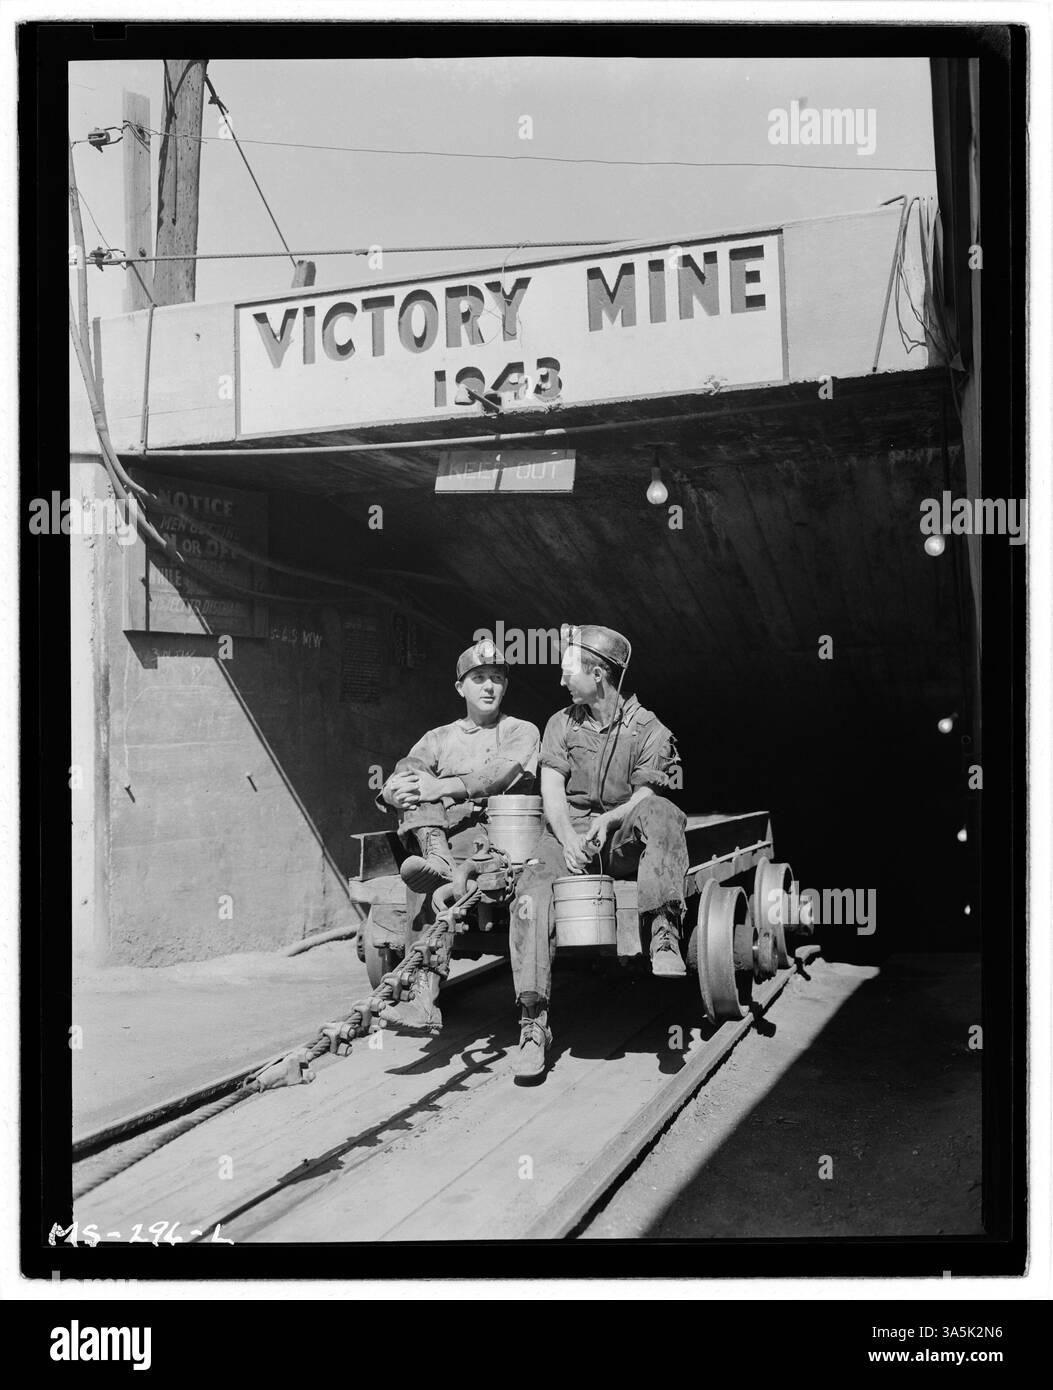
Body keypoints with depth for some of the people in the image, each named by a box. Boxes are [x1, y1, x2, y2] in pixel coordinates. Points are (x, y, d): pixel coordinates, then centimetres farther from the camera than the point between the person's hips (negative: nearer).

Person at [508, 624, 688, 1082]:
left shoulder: (648, 730, 1)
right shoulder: (561, 723, 11)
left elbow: (646, 796, -5)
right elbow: (552, 789, 1)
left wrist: (607, 820, -24)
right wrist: (568, 838, -17)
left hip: (623, 836, -2)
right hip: (569, 829, 2)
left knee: (662, 814, -34)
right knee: (532, 893, -27)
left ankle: (664, 931, -41)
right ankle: (533, 1020, -27)